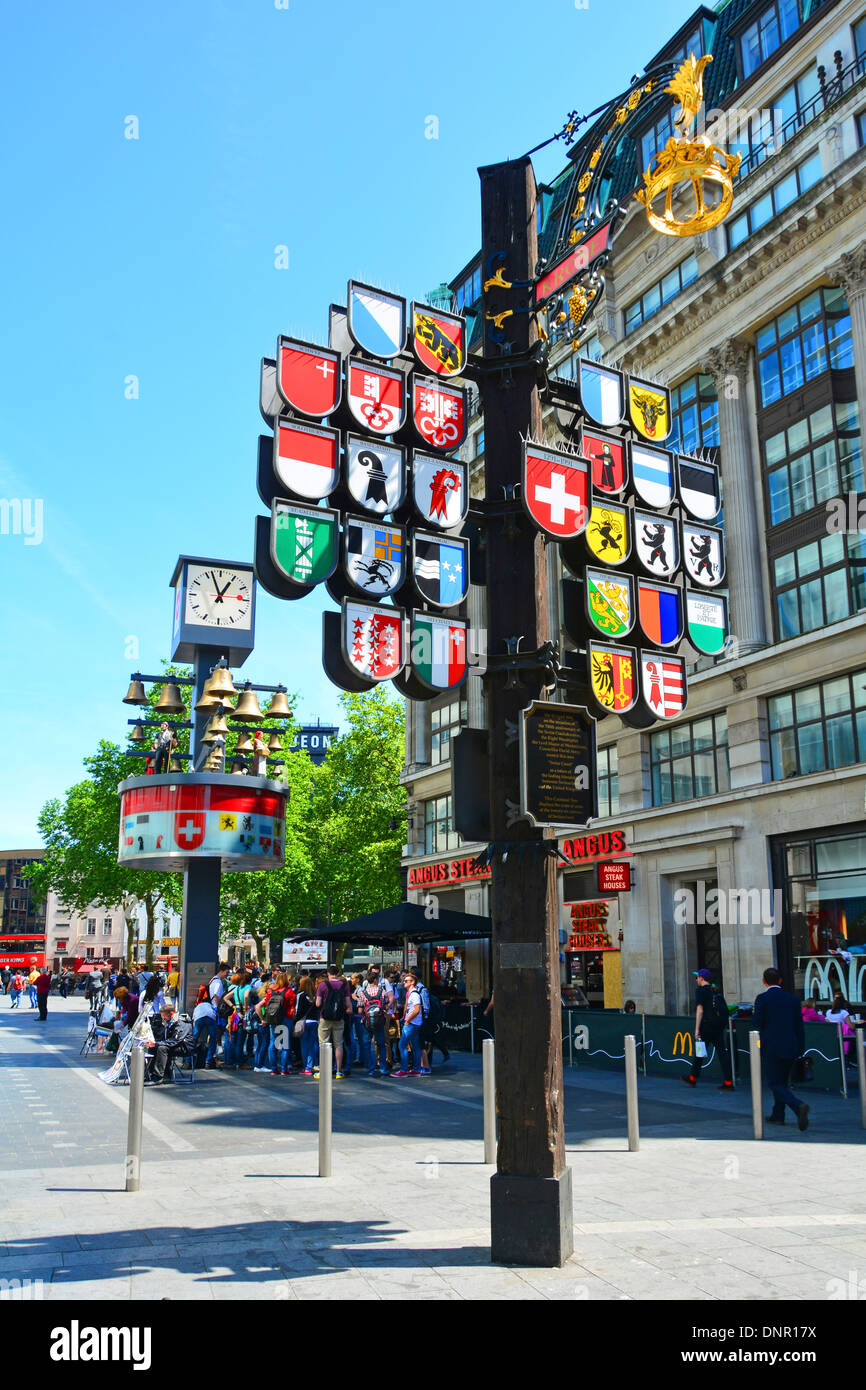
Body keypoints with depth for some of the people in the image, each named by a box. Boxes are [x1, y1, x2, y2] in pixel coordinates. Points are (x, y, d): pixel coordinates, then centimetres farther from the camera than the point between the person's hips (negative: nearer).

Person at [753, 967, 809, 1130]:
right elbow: (799, 1026, 6)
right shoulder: (793, 999, 5)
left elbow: (758, 1024, -9)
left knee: (775, 1084, -2)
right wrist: (801, 1048, 10)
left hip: (770, 1048, -6)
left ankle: (799, 1106, -25)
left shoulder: (762, 999, -9)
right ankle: (778, 1115, 25)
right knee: (781, 1082, 19)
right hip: (790, 1048, 6)